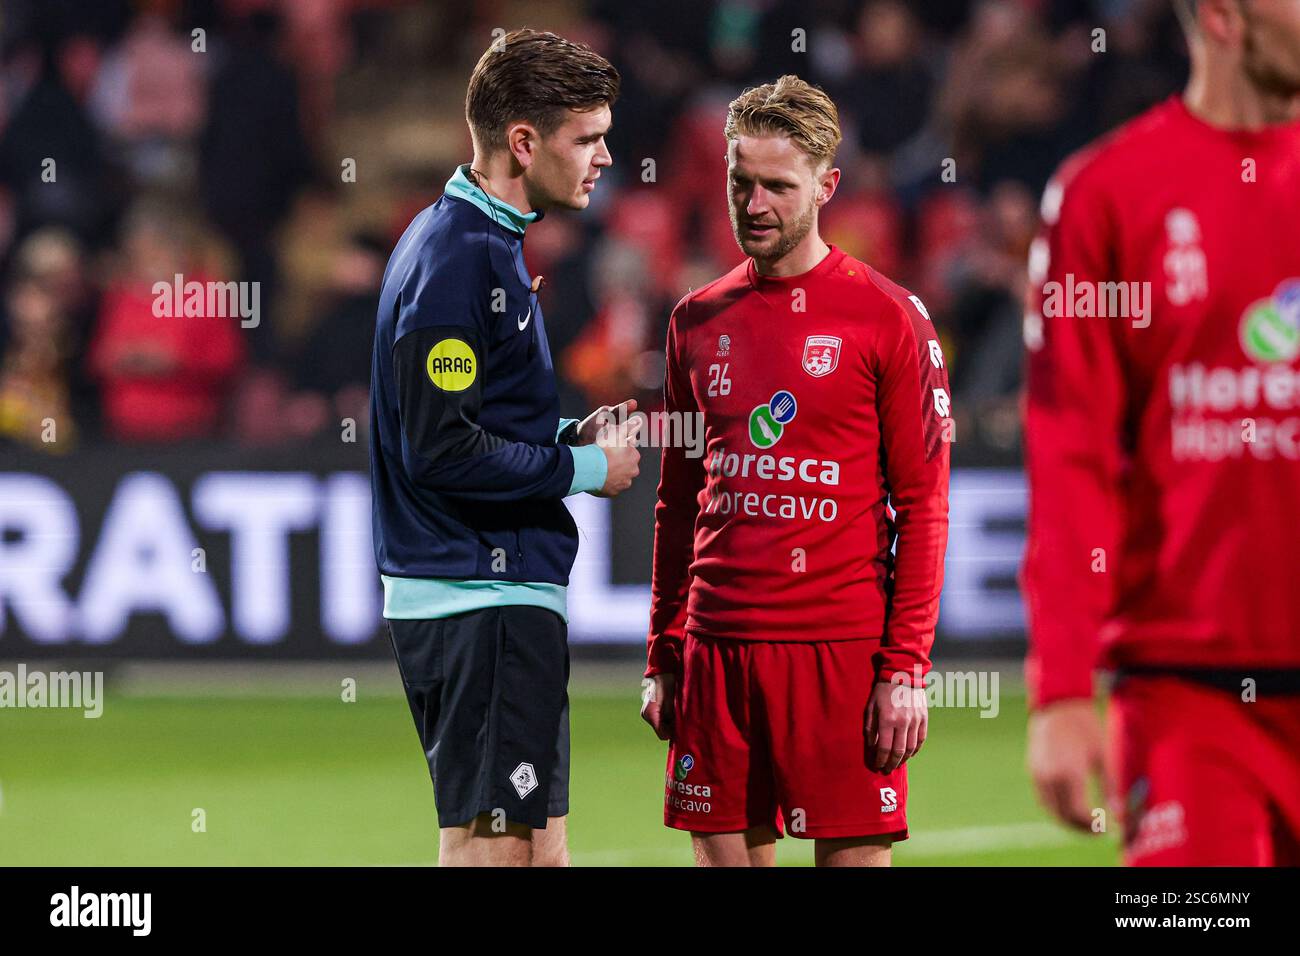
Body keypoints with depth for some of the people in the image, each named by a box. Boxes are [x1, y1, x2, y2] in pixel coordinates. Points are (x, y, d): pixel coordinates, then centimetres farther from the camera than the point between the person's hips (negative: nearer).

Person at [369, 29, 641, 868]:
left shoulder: (483, 243, 16)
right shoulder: (459, 257, -16)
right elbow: (441, 451, -22)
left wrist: (568, 436, 9)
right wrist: (583, 468, -12)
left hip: (506, 591, 10)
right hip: (484, 598, -10)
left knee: (538, 840, 12)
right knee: (492, 844, -8)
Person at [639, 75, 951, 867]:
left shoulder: (888, 317, -2)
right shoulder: (699, 320, 12)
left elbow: (923, 505, -4)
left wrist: (906, 668, -10)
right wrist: (663, 658, 13)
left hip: (842, 647, -4)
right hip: (715, 645, 4)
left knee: (853, 853, -3)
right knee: (726, 851, 4)